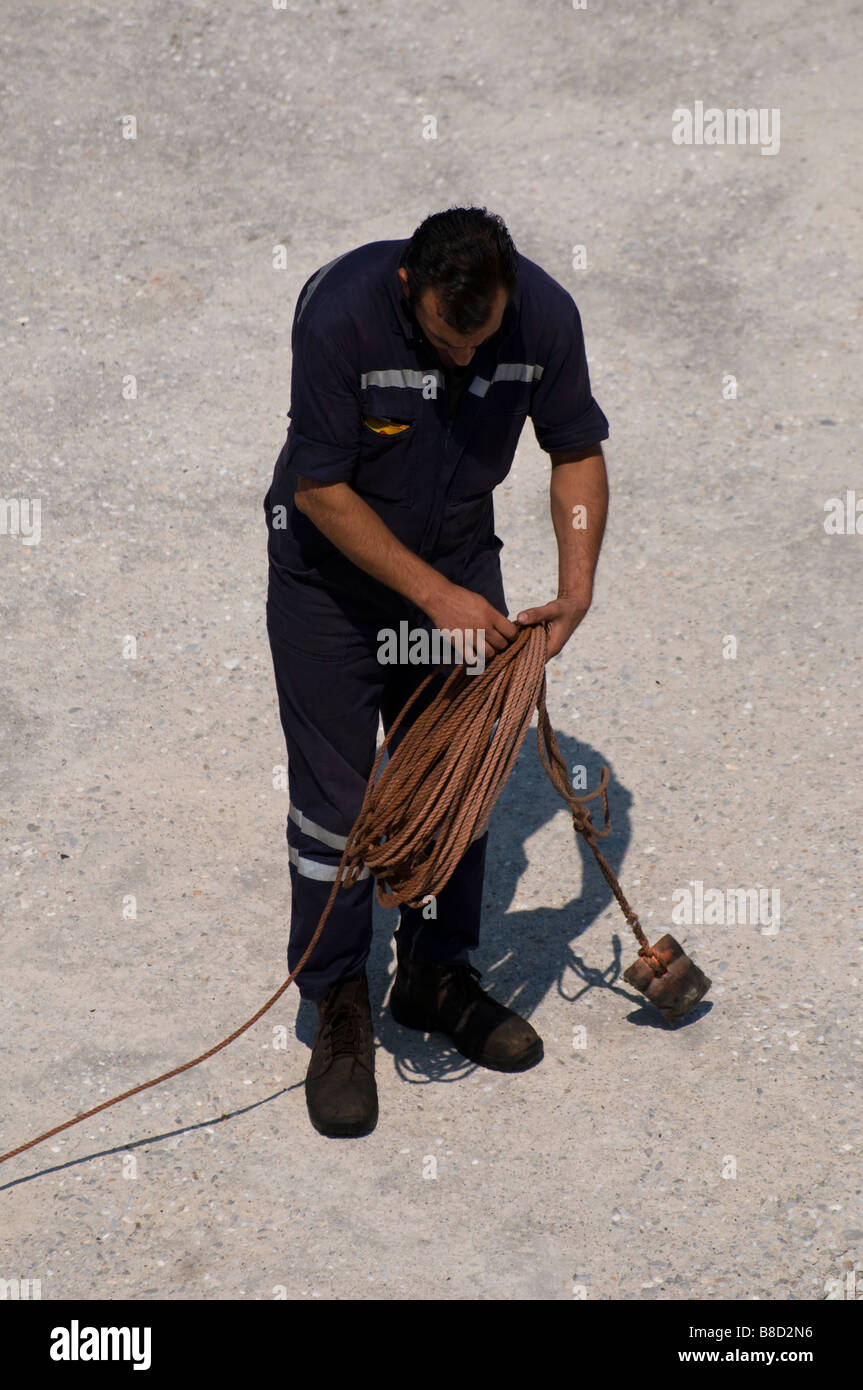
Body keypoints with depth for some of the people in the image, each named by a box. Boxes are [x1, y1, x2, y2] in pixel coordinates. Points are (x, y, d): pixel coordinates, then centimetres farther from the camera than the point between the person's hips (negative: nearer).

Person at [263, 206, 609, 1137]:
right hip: (334, 565, -4)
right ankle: (338, 1004, 10)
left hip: (459, 557, 4)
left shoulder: (545, 314, -19)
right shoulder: (340, 311, -30)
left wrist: (577, 581, -15)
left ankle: (436, 976, 27)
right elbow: (321, 490, -24)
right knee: (335, 800, -3)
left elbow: (577, 452, -3)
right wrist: (434, 596, -25)